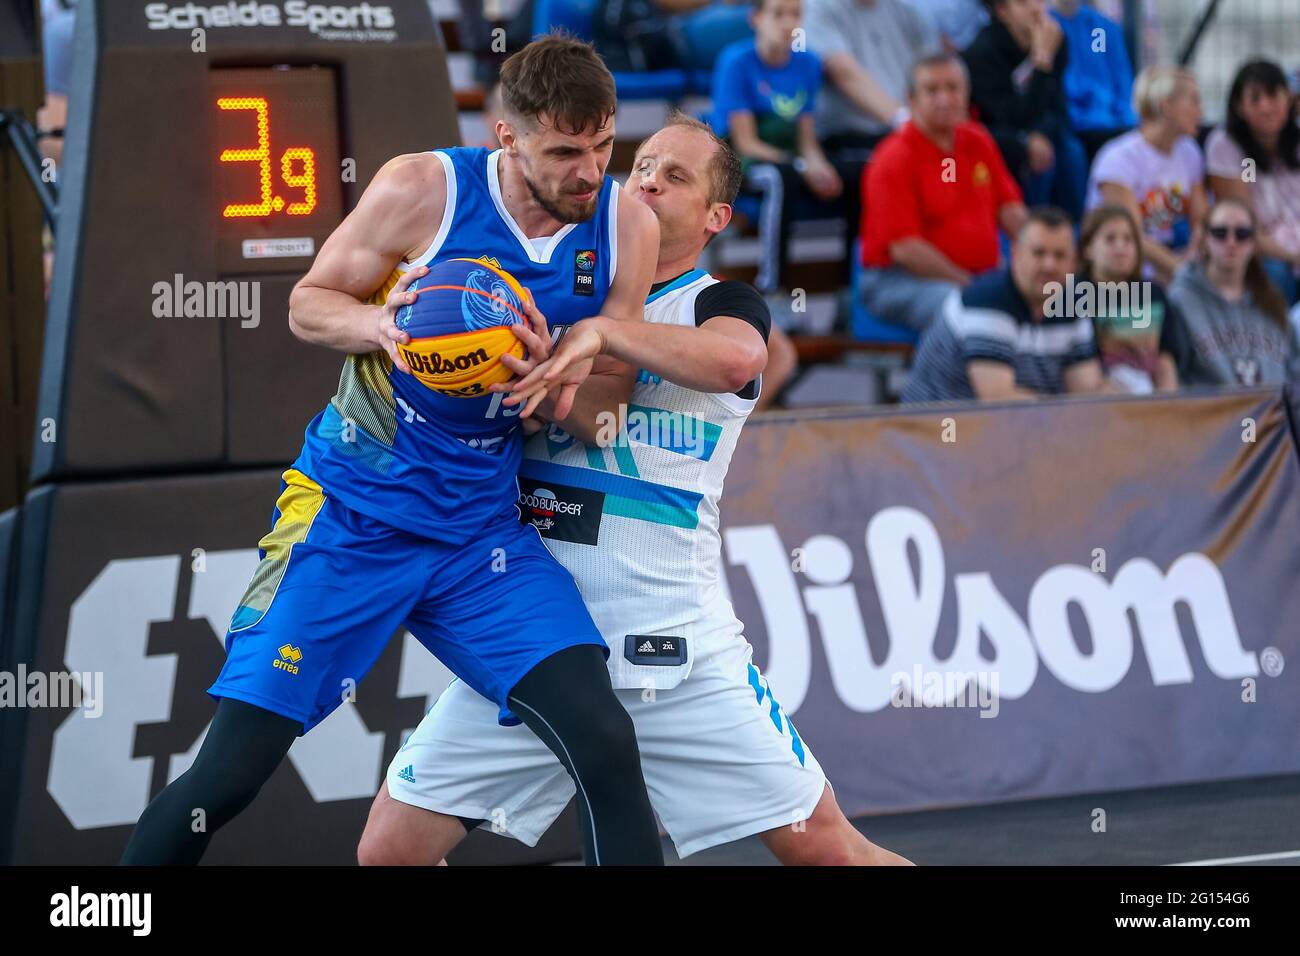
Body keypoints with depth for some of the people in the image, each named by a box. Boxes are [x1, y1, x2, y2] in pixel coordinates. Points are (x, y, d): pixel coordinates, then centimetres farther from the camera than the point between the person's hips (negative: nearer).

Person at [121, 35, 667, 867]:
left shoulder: (627, 226, -3)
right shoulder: (422, 191, -12)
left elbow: (597, 415, 2)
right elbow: (307, 304, 0)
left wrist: (545, 362, -22)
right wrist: (375, 324, -23)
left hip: (484, 532, 3)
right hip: (351, 516, -3)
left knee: (606, 748, -16)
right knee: (229, 773, -7)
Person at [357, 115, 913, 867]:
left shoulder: (718, 304, 3)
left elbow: (736, 357, -23)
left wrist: (603, 333, -30)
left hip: (675, 648, -4)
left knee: (823, 845, -4)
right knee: (391, 849, -3)